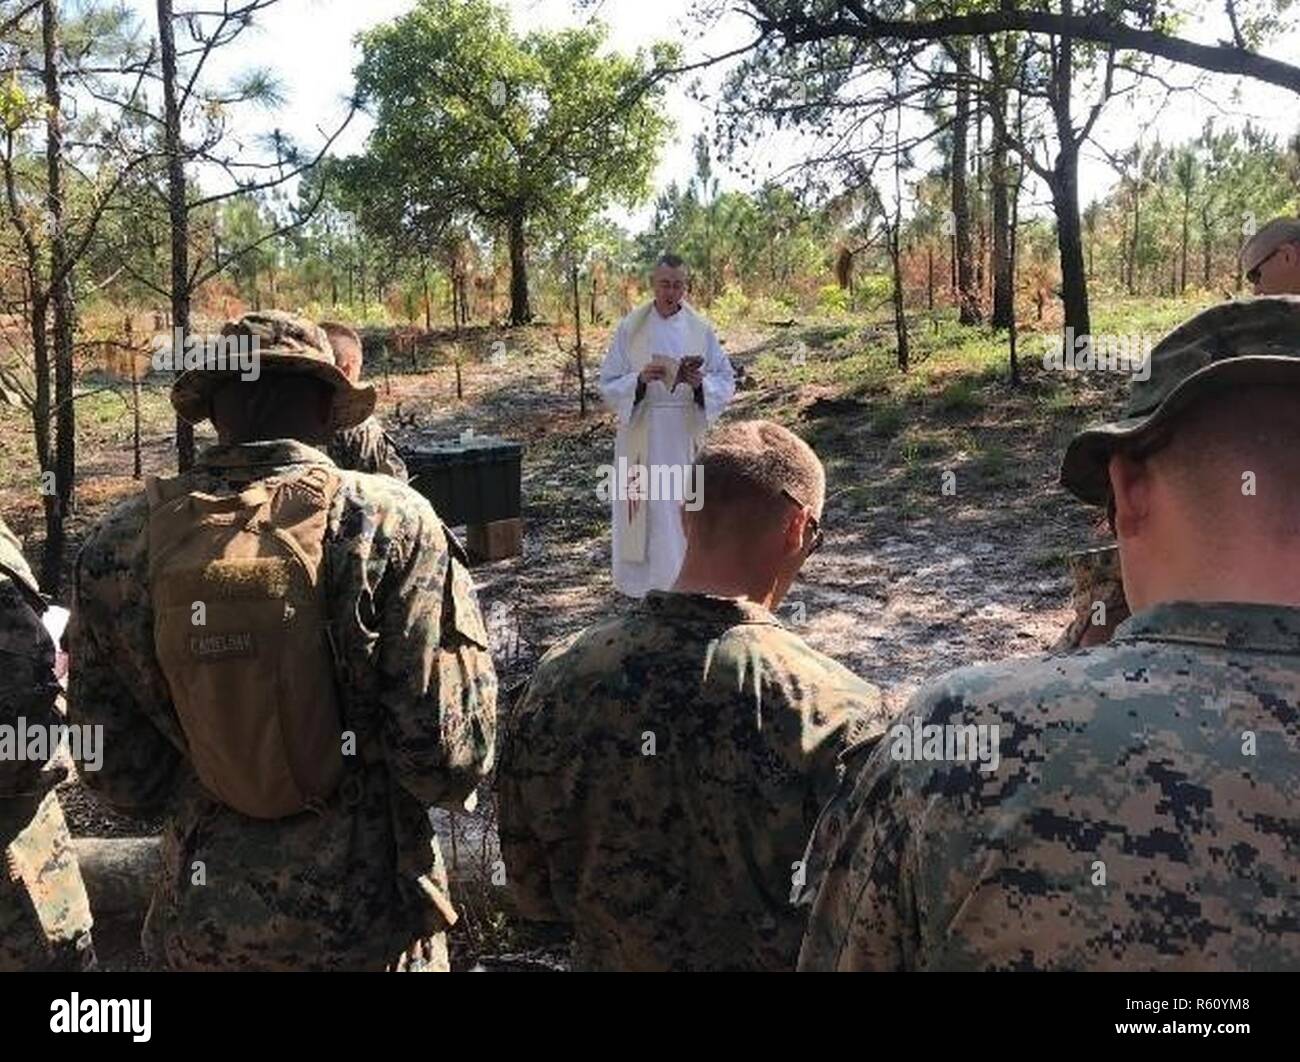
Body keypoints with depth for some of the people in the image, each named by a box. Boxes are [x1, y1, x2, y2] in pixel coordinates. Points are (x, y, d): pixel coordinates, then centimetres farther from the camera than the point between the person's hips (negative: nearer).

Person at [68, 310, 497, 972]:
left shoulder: (119, 544, -8)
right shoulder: (390, 525, -18)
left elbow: (119, 773, -1)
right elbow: (448, 757, -19)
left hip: (201, 920, 2)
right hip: (366, 916, -2)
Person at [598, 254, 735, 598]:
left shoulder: (701, 329, 3)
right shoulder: (630, 328, -1)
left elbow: (726, 382, 3)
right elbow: (608, 386, -2)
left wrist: (700, 382, -18)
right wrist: (640, 379, -21)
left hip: (685, 436, 1)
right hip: (641, 435, -1)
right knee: (644, 512, 0)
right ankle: (643, 585, 12)